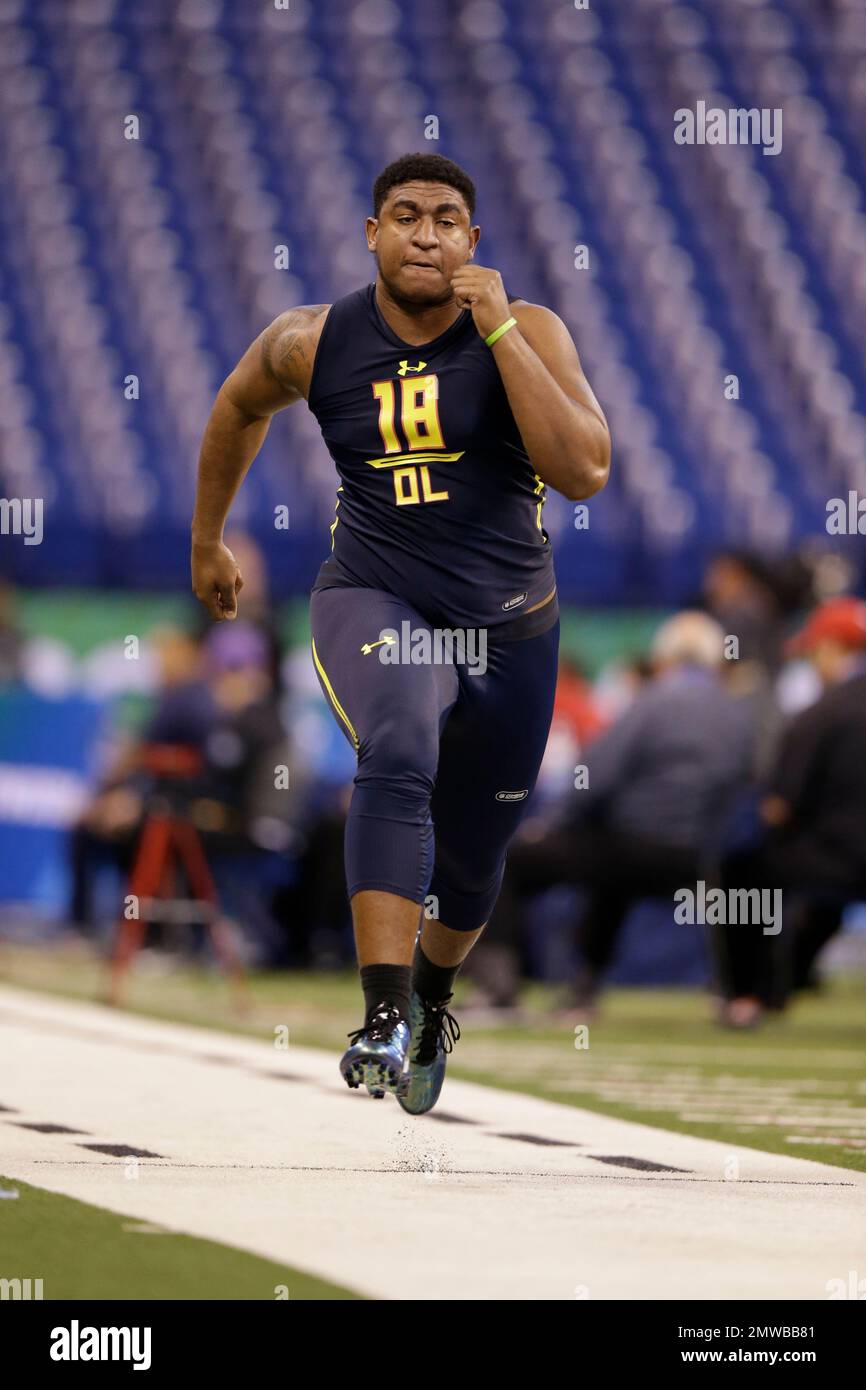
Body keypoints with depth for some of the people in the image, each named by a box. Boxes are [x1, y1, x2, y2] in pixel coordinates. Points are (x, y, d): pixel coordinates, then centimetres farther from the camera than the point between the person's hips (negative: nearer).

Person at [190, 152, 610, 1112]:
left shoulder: (527, 332, -10)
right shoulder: (315, 344, -5)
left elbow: (584, 473, -23)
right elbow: (239, 406, 18)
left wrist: (498, 330, -25)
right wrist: (206, 542, 26)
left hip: (507, 624, 1)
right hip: (374, 599, -1)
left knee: (472, 860, 15)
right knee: (397, 757, -34)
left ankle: (432, 998, 49)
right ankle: (384, 1016, -40)